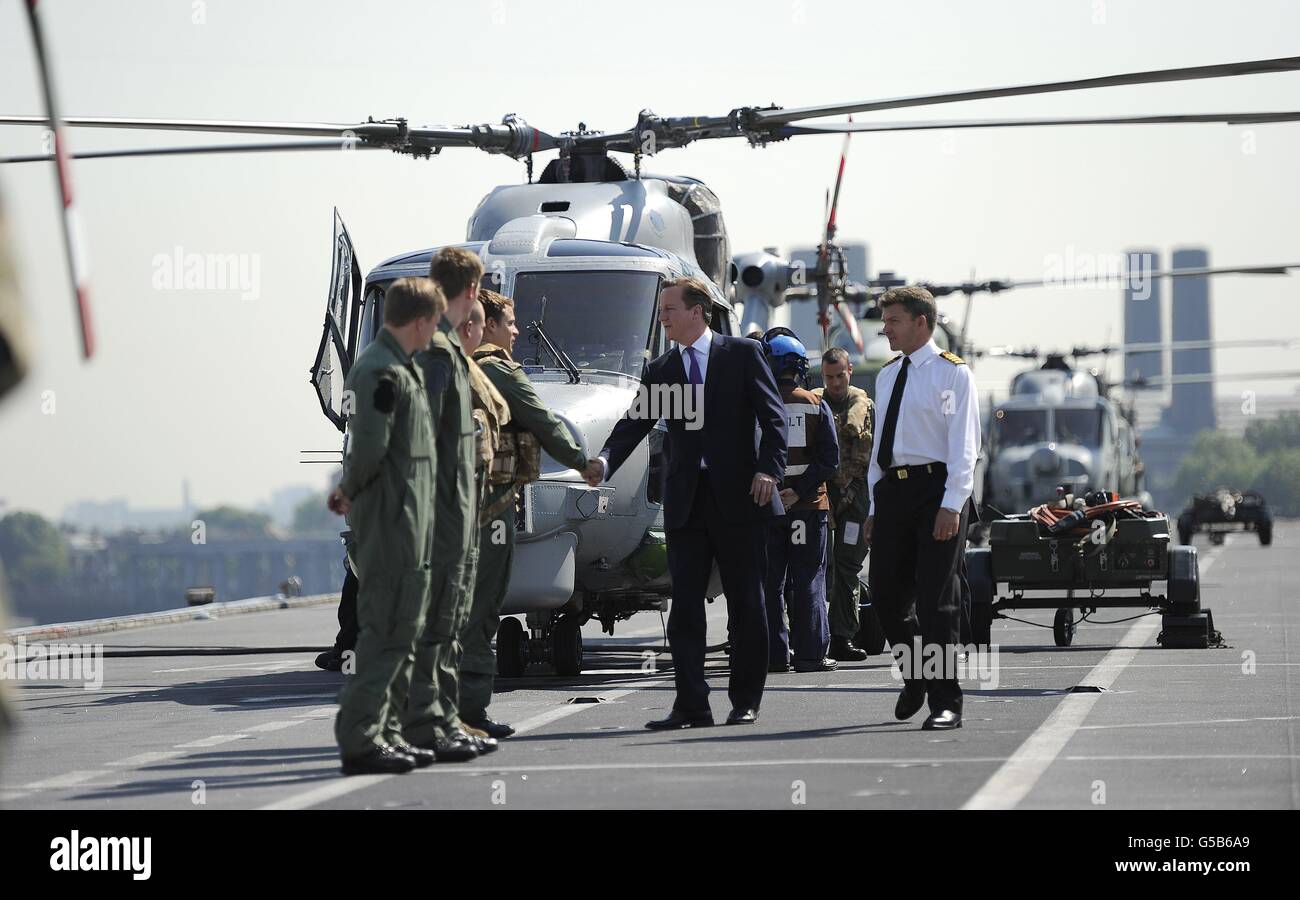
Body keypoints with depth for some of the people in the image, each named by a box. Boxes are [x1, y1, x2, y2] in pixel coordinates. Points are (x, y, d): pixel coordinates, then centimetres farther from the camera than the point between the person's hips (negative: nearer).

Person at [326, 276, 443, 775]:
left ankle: (387, 733, 19)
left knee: (404, 628, 14)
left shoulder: (401, 368, 17)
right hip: (391, 520, -10)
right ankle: (359, 739, -7)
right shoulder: (383, 371, -17)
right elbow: (370, 446, -23)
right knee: (387, 631, -9)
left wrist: (350, 492, 11)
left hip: (407, 521, 10)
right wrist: (351, 491, -8)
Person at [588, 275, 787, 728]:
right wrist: (605, 461, -15)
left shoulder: (743, 354, 3)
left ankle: (745, 701, 10)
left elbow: (773, 416, -1)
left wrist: (768, 469, -14)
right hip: (686, 502, 4)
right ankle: (691, 704, 1)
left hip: (739, 498, -3)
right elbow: (634, 423, 3)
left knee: (746, 603, 3)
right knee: (684, 606, -1)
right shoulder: (660, 371, 13)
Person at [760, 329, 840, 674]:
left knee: (770, 583, 6)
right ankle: (810, 654, 1)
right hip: (808, 505, 0)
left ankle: (773, 654, 4)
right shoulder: (815, 406, 0)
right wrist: (798, 492, -10)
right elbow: (830, 458, -7)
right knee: (808, 581, 5)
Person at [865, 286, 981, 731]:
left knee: (936, 598, -5)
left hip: (935, 487, -6)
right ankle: (916, 677, 28)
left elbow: (964, 443, -9)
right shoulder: (887, 376, 17)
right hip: (891, 490, 6)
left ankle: (945, 703, 0)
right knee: (886, 593, 6)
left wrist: (951, 505, -17)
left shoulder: (952, 373, -4)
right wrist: (875, 505, 16)